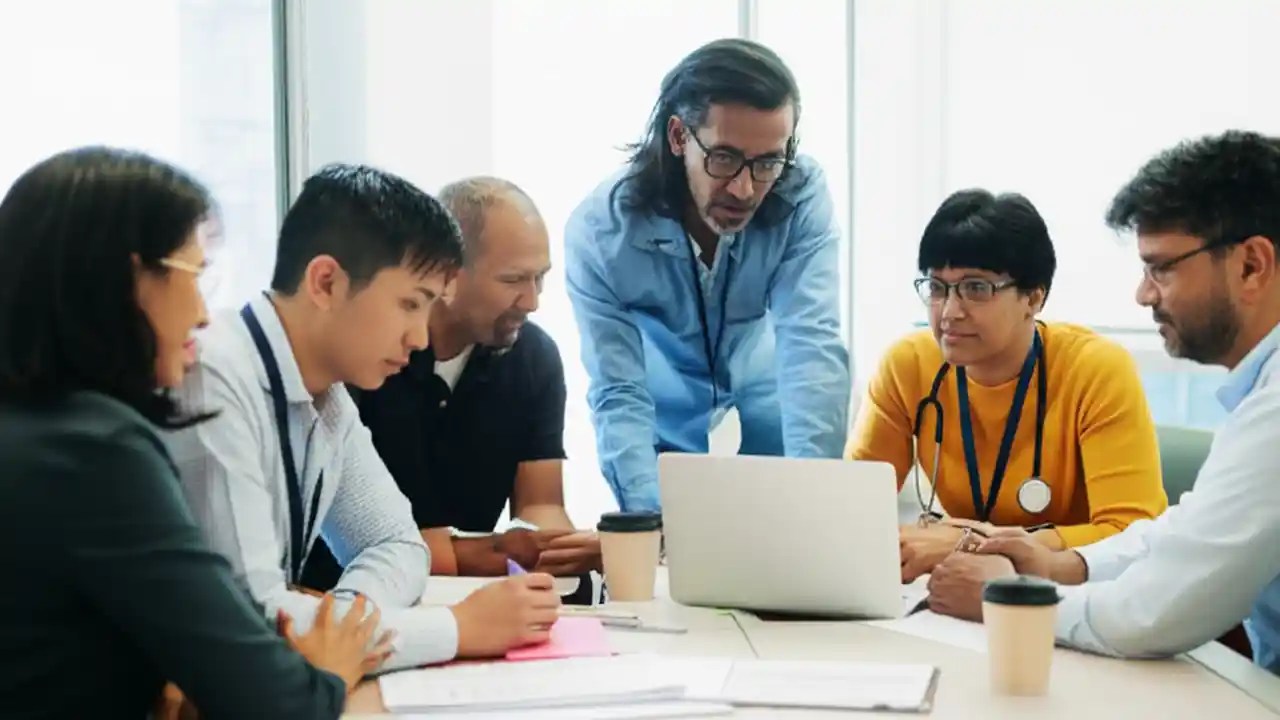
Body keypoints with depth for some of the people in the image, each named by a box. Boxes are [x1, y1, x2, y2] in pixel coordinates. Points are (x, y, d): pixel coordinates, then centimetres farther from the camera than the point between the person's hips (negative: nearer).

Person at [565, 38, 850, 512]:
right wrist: (653, 518, -48)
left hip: (764, 420, 1)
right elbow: (619, 396, -32)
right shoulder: (599, 229, -31)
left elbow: (813, 348, -36)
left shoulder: (803, 195, -29)